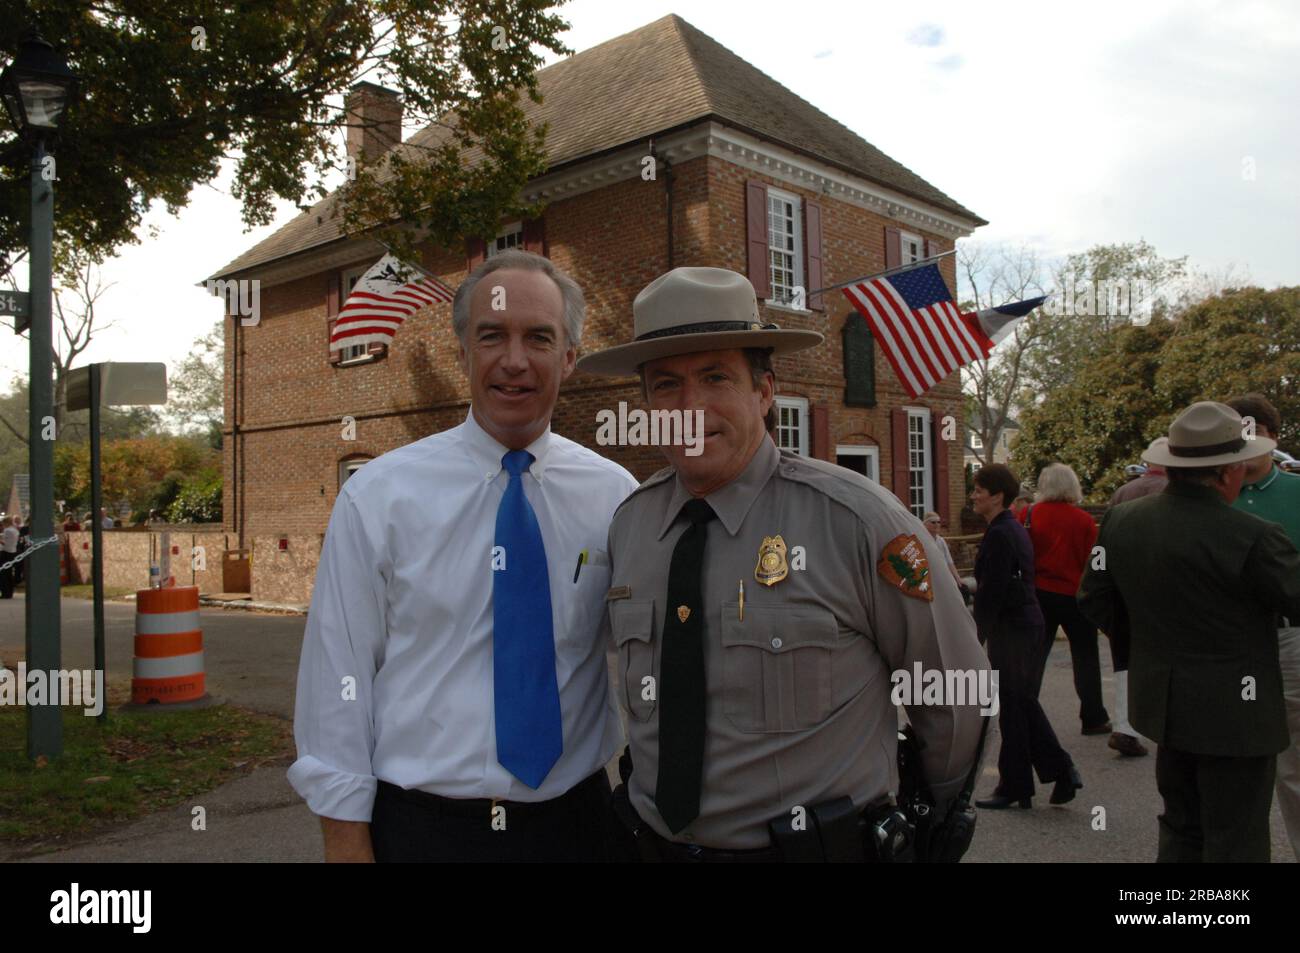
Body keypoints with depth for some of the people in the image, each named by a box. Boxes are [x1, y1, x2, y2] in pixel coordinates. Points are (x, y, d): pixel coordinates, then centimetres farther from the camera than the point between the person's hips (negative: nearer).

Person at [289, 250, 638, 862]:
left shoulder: (616, 496, -3)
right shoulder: (377, 496, -7)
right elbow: (338, 677, -6)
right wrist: (346, 841, -7)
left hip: (574, 824, 2)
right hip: (419, 828, -1)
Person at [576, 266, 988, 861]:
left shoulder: (855, 520, -17)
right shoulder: (628, 524, -3)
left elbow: (954, 689, -4)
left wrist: (936, 816, 8)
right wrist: (649, 806, 14)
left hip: (821, 845, -3)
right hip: (654, 844, 4)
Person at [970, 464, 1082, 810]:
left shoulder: (999, 535, -18)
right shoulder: (1016, 529, 12)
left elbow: (991, 594, -20)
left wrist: (976, 640, -15)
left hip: (1011, 631, -9)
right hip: (1030, 625, 9)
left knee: (1012, 709, 1)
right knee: (1024, 705, 16)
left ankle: (1014, 788, 12)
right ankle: (1062, 771, 18)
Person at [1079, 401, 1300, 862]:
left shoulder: (1120, 521, -3)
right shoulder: (1252, 537, -23)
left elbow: (1095, 603, 4)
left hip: (1161, 700, 6)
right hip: (1234, 710, -6)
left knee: (1181, 827, 21)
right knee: (1235, 841, 7)